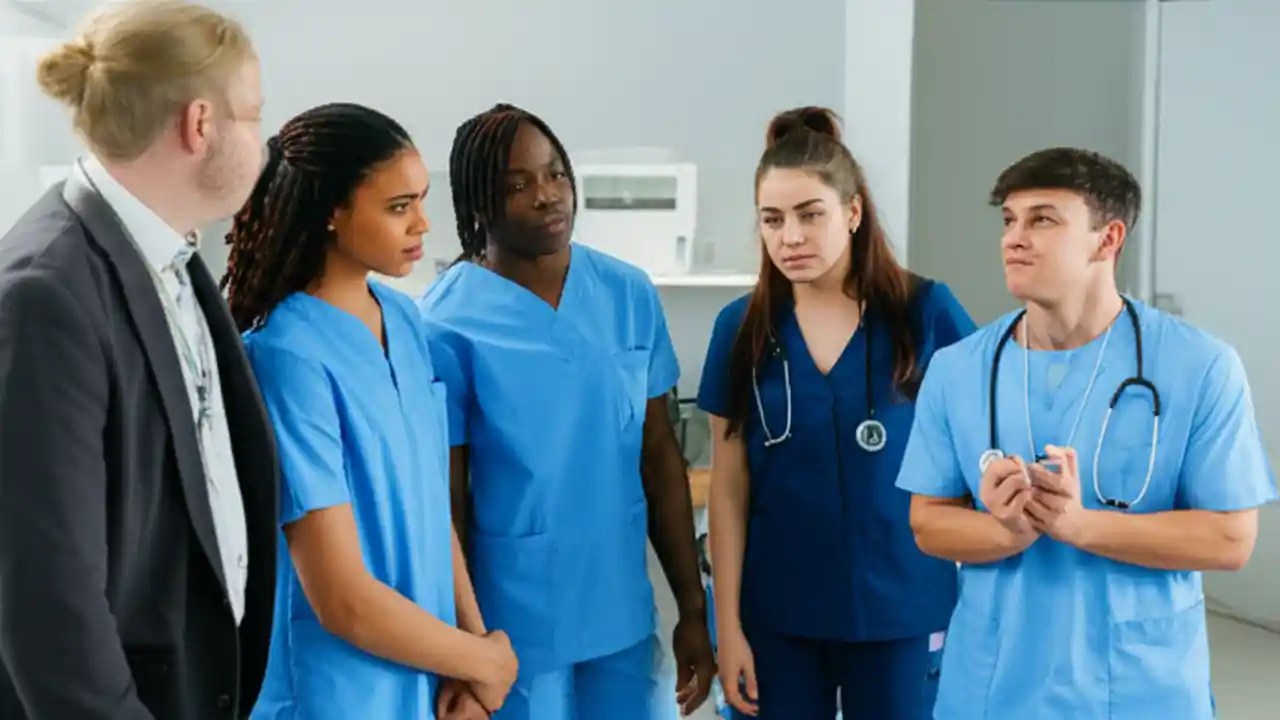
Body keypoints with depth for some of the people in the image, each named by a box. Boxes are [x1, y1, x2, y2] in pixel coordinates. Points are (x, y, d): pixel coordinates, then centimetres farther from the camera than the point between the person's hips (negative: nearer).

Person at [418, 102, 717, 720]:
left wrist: (692, 605, 6)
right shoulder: (448, 322, -11)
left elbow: (660, 457, 5)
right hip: (511, 625, -3)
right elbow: (446, 500, -7)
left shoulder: (631, 295, 0)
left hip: (623, 617, 4)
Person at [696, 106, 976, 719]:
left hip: (901, 608, -1)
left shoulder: (925, 311, -5)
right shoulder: (742, 327, -1)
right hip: (779, 613, 1)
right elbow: (729, 488, 1)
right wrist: (728, 623, -1)